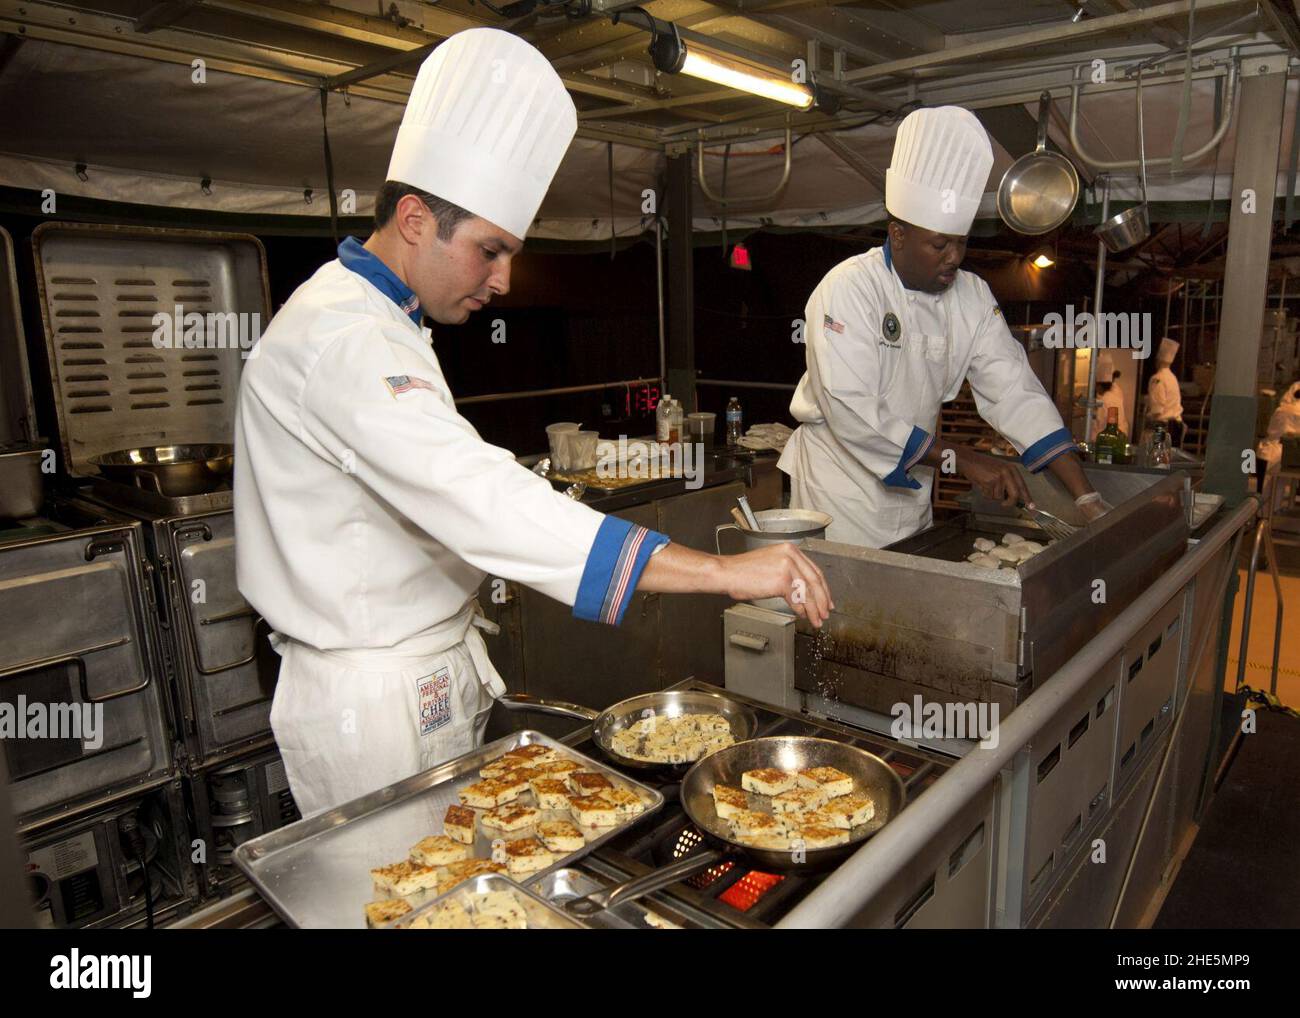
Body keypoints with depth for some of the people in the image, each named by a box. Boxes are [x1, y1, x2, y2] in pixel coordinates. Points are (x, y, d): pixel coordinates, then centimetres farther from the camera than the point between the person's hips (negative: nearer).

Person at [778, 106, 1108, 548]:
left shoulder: (972, 296, 1)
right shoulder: (848, 289, -18)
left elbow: (1014, 390, -3)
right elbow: (851, 411, -26)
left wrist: (1087, 497, -10)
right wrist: (959, 457, -24)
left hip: (912, 490, 6)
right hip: (841, 484, -6)